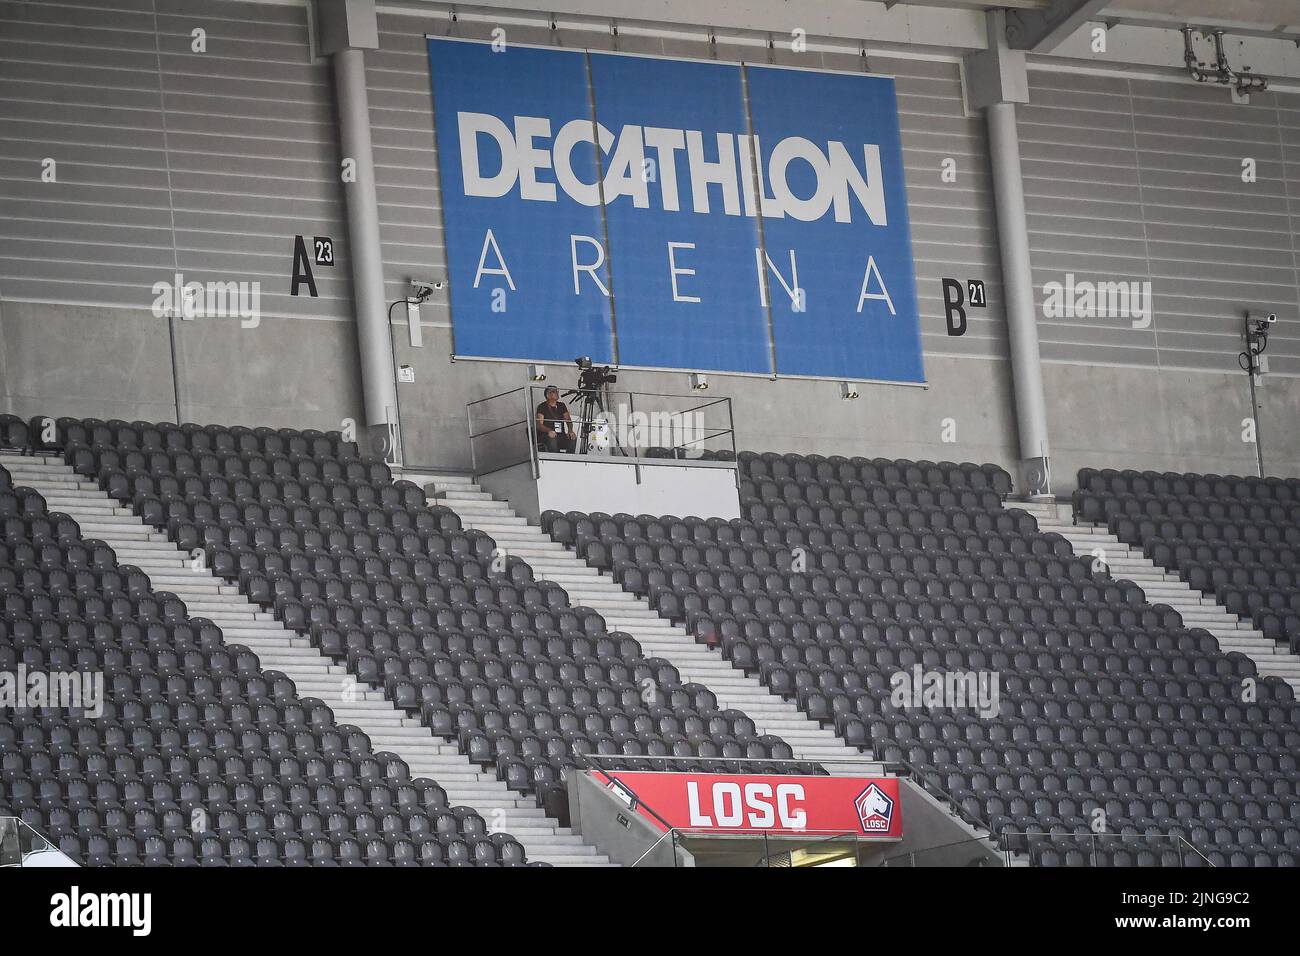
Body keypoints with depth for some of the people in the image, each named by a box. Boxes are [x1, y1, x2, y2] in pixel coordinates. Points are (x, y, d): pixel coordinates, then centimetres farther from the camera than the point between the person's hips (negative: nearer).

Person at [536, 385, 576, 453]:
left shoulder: (561, 406, 18)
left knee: (573, 438, -27)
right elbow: (539, 424, -7)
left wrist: (570, 431, -13)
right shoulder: (542, 407, 3)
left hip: (561, 436, 4)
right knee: (552, 439, -38)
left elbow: (568, 420, 10)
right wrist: (549, 431, -29)